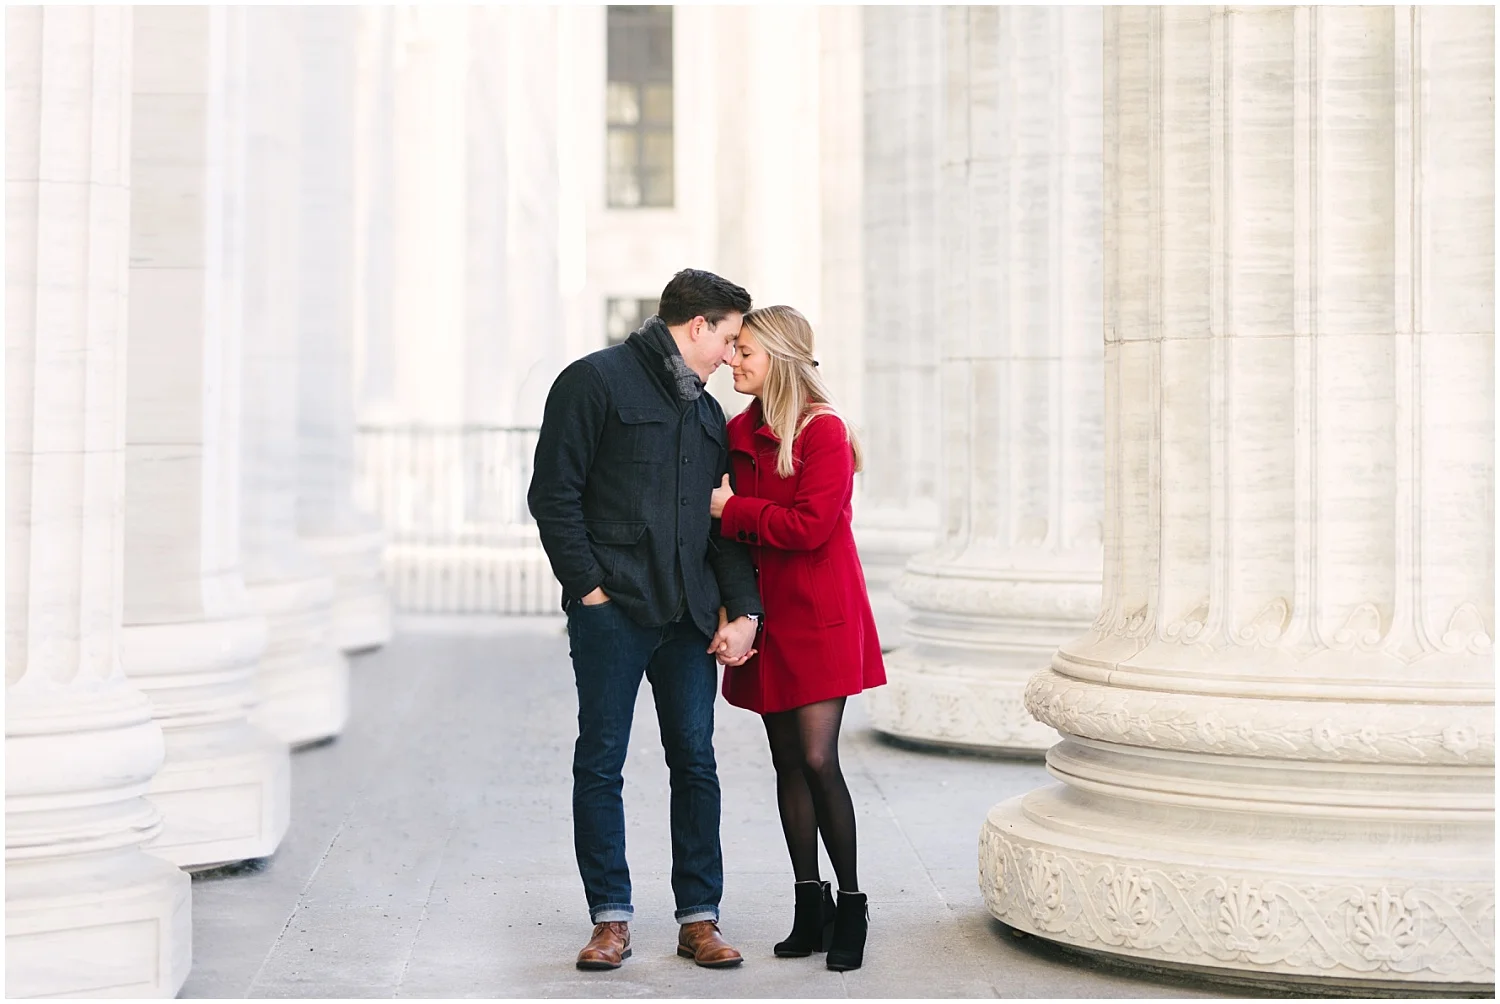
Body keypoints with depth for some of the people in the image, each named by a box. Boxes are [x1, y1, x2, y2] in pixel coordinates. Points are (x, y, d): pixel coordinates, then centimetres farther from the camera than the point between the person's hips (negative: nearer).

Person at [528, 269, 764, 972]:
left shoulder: (707, 413, 19)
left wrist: (742, 610, 6)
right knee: (601, 763, 1)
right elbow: (553, 493, -7)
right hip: (613, 612, -6)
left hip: (688, 617, 6)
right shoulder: (596, 381, -2)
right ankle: (611, 920, 9)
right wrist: (588, 587, -11)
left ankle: (699, 919, 12)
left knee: (695, 762, 5)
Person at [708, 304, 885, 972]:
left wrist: (732, 510, -11)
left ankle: (851, 905, 4)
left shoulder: (825, 432, -11)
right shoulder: (740, 432, 10)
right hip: (767, 613, 7)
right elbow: (727, 514, 12)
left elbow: (810, 523, -20)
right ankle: (810, 907, 15)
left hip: (819, 615, -6)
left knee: (817, 759, -10)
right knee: (788, 761, 8)